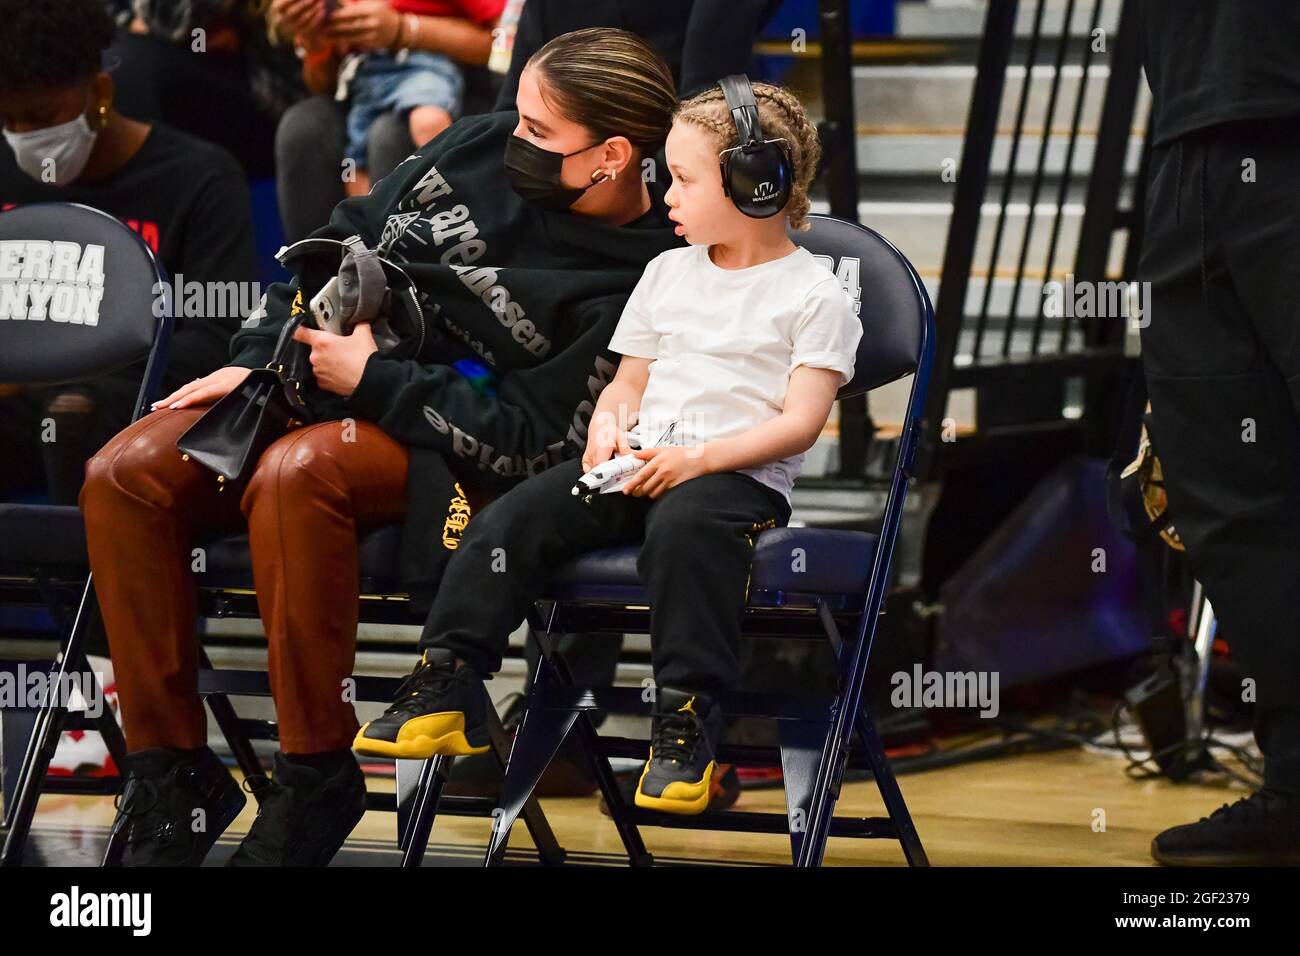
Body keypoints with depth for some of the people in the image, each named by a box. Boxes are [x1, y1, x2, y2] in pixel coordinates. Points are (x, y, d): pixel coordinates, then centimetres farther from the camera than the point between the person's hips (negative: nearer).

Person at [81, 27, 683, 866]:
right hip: (318, 382, 7)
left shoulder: (637, 285, -14)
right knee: (126, 475, -17)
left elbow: (531, 440, -16)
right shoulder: (480, 148, 5)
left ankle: (317, 779, -24)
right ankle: (170, 774, -11)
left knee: (295, 474, -39)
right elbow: (346, 244, 16)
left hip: (444, 454, -7)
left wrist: (371, 381, -16)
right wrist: (252, 361, 8)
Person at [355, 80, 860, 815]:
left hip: (740, 473, -6)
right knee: (514, 517, -15)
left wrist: (699, 457, -20)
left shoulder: (814, 293, -1)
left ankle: (687, 722, -35)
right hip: (639, 463, 6)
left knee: (685, 527, -39)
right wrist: (609, 424, 0)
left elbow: (800, 422, -9)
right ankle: (447, 688, -12)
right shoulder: (669, 272, 20)